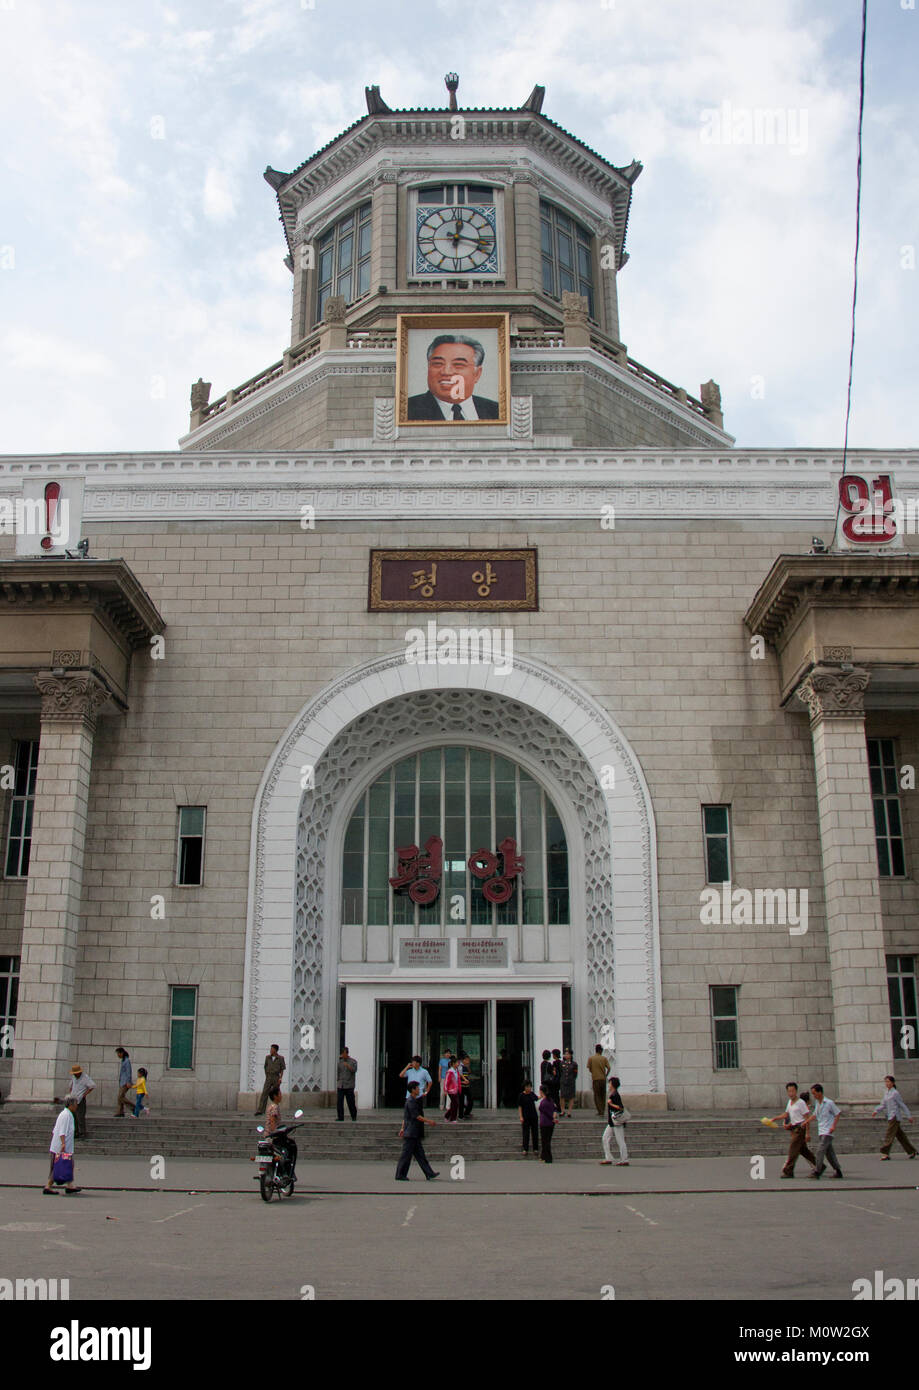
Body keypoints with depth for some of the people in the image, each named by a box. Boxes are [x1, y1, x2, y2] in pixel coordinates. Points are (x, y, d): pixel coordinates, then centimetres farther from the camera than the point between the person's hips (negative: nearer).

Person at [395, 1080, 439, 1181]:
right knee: (406, 1154, -3)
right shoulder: (410, 1101, -17)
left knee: (420, 1154, 8)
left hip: (415, 1134, 10)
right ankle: (400, 1175, 5)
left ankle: (429, 1174, 9)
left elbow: (405, 1116, 21)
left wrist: (403, 1128, 23)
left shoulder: (413, 1100, 15)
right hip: (411, 1133, -10)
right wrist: (429, 1121, -13)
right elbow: (417, 1116, -20)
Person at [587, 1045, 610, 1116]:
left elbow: (589, 1068, 0)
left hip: (596, 1079, -1)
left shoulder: (590, 1058, 0)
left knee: (597, 1095, 4)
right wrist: (606, 1075, 10)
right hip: (603, 1079, 1)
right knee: (603, 1095, 14)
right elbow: (608, 1068, -4)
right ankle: (602, 1110, 16)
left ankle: (600, 1111, -4)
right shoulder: (604, 1058, 1)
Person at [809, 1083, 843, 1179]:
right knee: (829, 1152, 10)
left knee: (820, 1150, -13)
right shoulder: (816, 1102, 9)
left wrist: (833, 1126, -14)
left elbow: (837, 1114, -6)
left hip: (827, 1132, -7)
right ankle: (838, 1171, 19)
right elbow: (815, 1115, 20)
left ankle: (817, 1171, -13)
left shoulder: (829, 1103, -12)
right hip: (820, 1131, 7)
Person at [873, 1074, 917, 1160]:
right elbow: (883, 1105, 17)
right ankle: (911, 1152, 22)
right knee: (900, 1135, 13)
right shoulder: (886, 1093, 13)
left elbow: (902, 1105, -5)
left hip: (894, 1116, -8)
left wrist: (908, 1116, -3)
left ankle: (885, 1153, -16)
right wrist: (876, 1111, 1)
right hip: (890, 1116, 8)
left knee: (889, 1135, -13)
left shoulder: (895, 1093, -9)